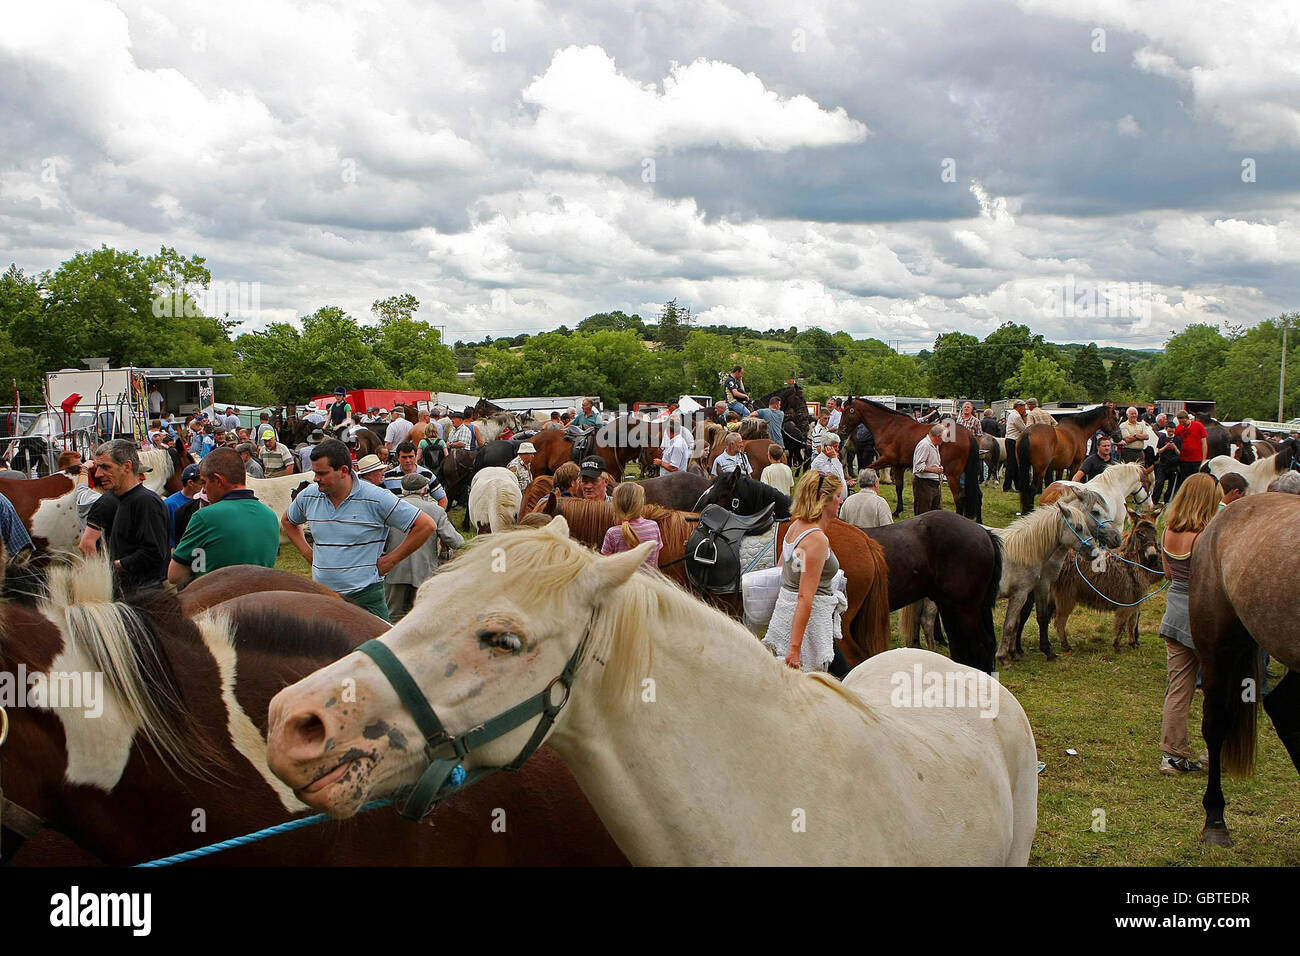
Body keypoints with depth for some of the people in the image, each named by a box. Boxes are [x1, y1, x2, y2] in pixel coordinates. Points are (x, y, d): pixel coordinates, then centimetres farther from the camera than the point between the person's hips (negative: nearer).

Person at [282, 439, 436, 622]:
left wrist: (391, 560, -6)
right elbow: (288, 522, 28)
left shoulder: (377, 499, -11)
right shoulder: (308, 496, 5)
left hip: (365, 598, -4)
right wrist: (307, 552, 13)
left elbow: (426, 526, -9)